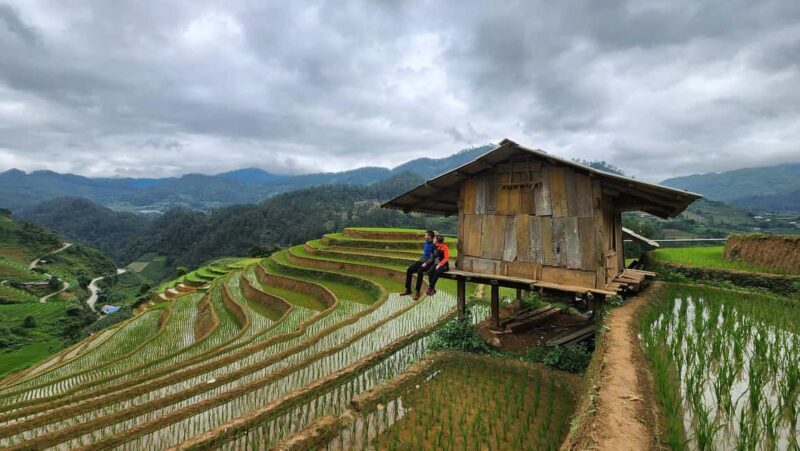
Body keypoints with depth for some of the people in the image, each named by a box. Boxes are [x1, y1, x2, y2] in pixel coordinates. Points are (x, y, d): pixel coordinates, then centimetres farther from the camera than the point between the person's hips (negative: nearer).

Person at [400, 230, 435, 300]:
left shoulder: (433, 245, -12)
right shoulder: (424, 243, 15)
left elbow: (432, 257, -17)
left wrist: (426, 263, -25)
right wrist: (420, 260, 11)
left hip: (429, 263, -8)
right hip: (422, 260, 8)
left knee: (420, 271, -35)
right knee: (409, 269, -12)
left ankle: (417, 292, -28)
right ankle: (408, 289, -3)